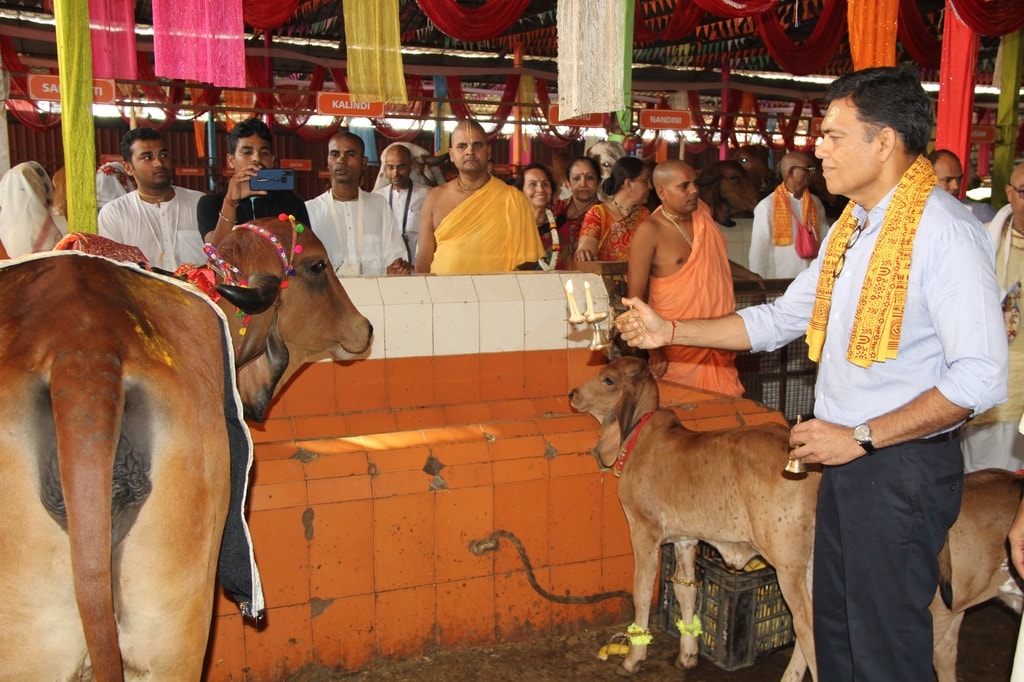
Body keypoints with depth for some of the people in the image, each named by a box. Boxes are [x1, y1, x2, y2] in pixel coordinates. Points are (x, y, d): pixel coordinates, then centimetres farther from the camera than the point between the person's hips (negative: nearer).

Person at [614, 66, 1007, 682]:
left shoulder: (945, 232, -18)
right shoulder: (852, 227, 11)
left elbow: (981, 377, -23)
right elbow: (778, 321, 15)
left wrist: (861, 436, -21)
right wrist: (671, 331, 9)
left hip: (903, 466, -8)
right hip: (846, 459, 8)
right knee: (834, 628, 20)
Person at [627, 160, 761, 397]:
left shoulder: (703, 211, 6)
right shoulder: (649, 231, -14)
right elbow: (635, 297, -14)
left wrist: (748, 275, 34)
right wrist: (653, 349, -17)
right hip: (678, 350, -6)